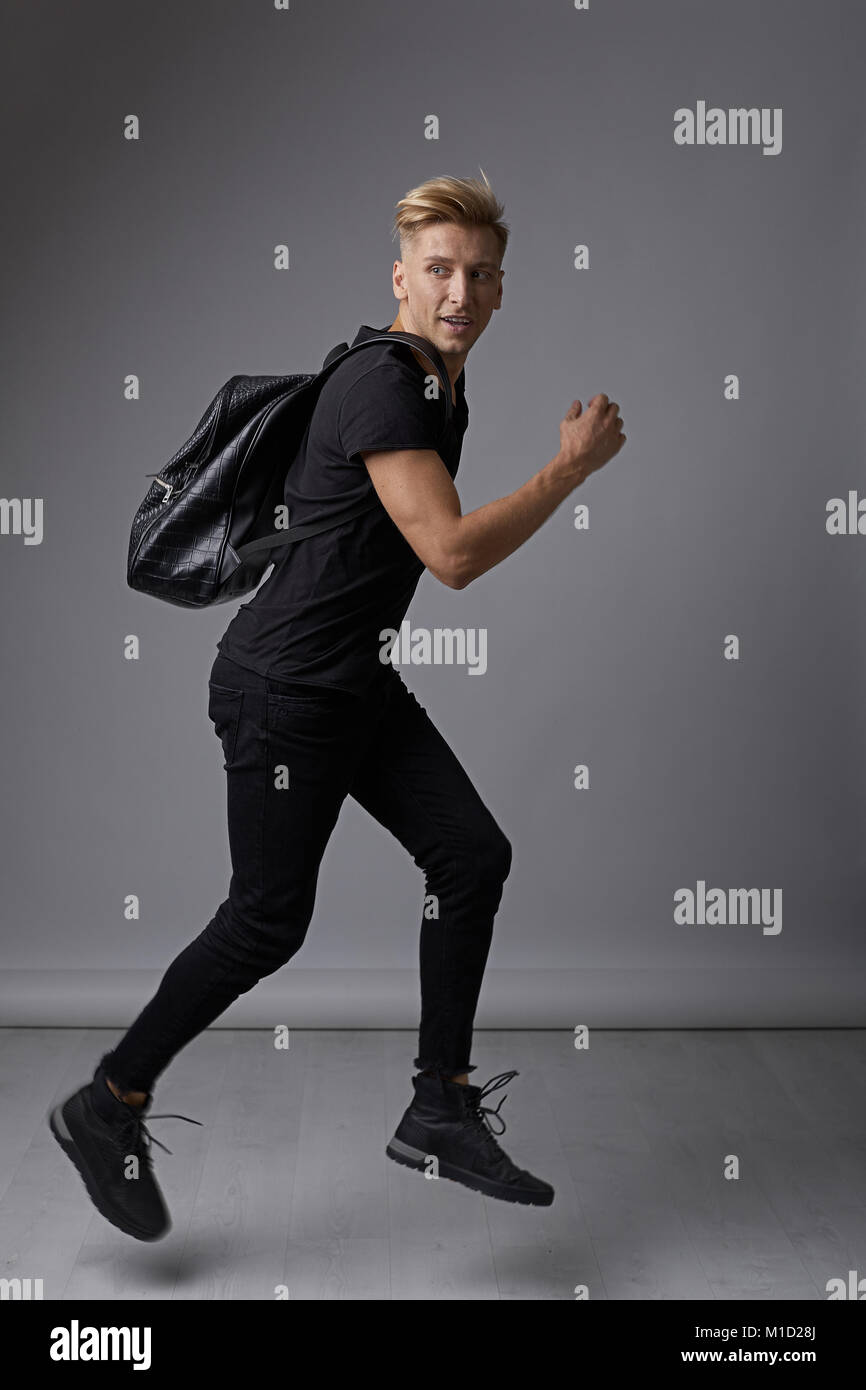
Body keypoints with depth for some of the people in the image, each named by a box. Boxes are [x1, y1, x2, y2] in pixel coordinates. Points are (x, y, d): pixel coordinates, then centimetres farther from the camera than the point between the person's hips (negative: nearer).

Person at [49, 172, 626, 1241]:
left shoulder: (442, 389, 12)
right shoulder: (381, 386, -19)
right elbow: (453, 553, -26)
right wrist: (572, 466, -18)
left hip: (361, 684, 10)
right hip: (283, 689, -9)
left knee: (473, 855, 3)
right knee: (267, 922, -1)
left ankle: (440, 1112, 13)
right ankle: (107, 1110, 18)